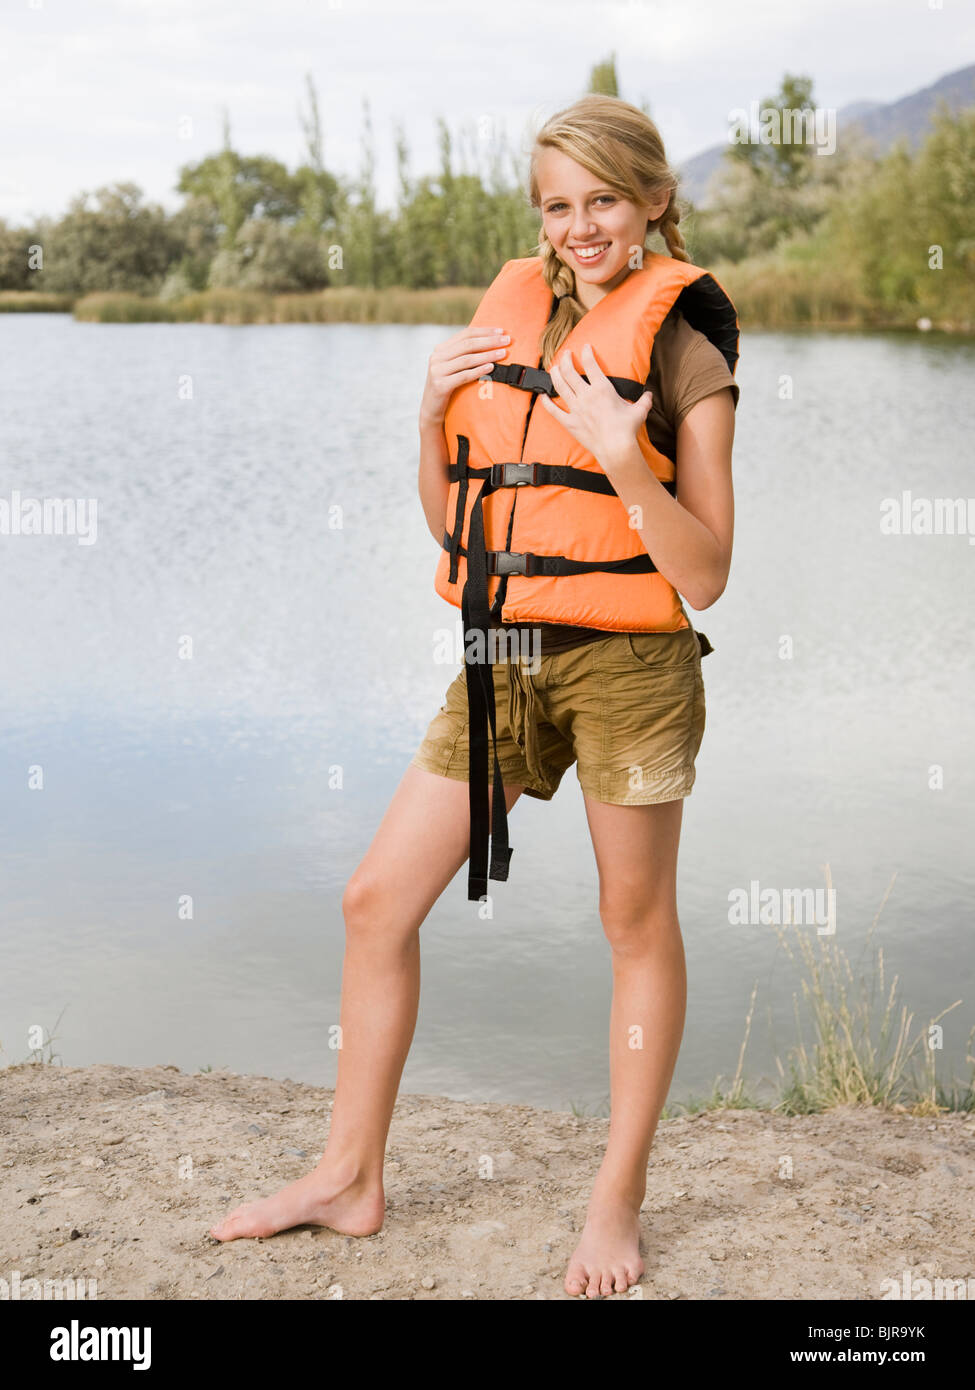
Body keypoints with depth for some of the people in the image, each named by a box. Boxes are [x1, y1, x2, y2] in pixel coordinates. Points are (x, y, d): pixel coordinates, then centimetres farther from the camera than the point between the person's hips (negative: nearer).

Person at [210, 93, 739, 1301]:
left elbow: (706, 575, -10)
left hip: (629, 661, -5)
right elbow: (453, 527, 15)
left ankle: (617, 1201, 23)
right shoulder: (513, 320, 11)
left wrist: (623, 461, -23)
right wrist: (433, 414, -2)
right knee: (377, 901, 5)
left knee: (636, 925, 7)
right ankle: (350, 1177, 21)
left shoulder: (685, 353, -5)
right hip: (506, 658, 6)